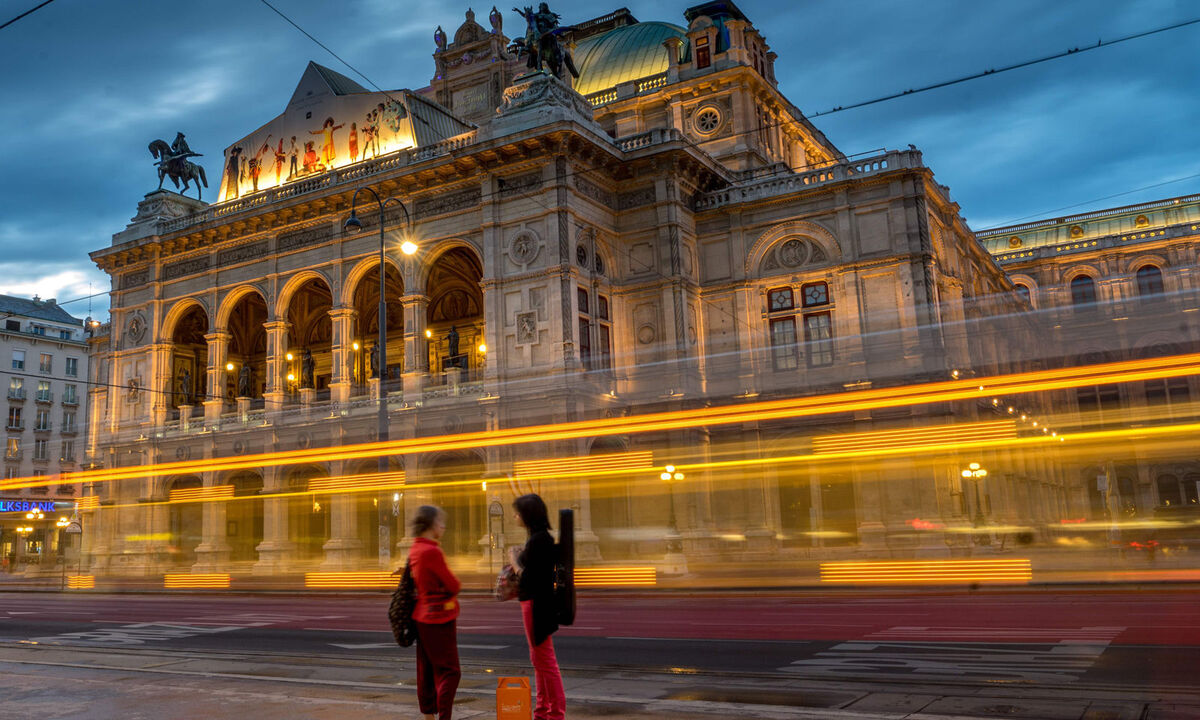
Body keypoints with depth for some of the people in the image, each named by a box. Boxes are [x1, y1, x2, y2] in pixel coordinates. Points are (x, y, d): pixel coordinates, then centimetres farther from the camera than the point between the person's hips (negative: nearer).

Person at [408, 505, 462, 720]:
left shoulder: (415, 549, 8)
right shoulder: (431, 551, -21)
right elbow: (453, 586, -17)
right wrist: (454, 584, 4)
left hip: (422, 617, 9)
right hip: (439, 618, -9)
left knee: (426, 670, 15)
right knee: (449, 671, -4)